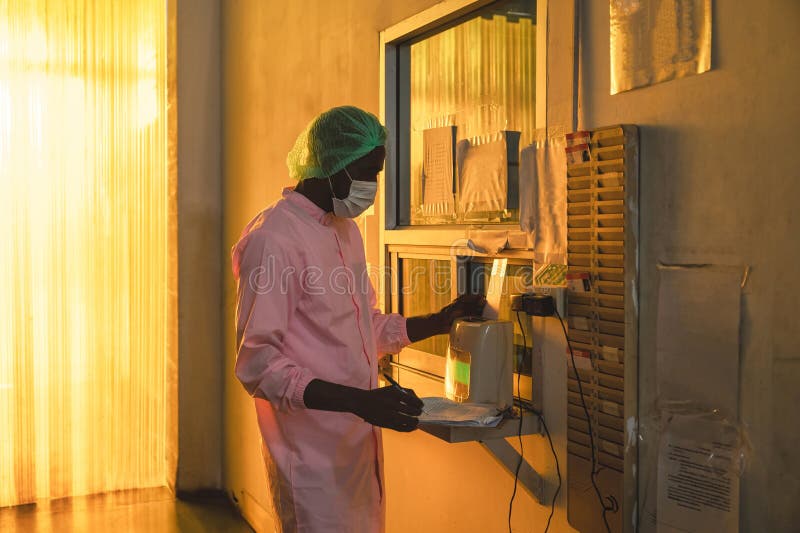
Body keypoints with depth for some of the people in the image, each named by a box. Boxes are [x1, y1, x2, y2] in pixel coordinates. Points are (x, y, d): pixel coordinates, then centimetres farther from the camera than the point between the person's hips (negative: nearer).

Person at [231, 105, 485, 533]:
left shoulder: (346, 230, 14)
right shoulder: (274, 238, -15)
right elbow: (257, 363, -19)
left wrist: (440, 321, 10)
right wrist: (359, 401, -28)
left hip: (360, 445, 8)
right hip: (313, 455, -8)